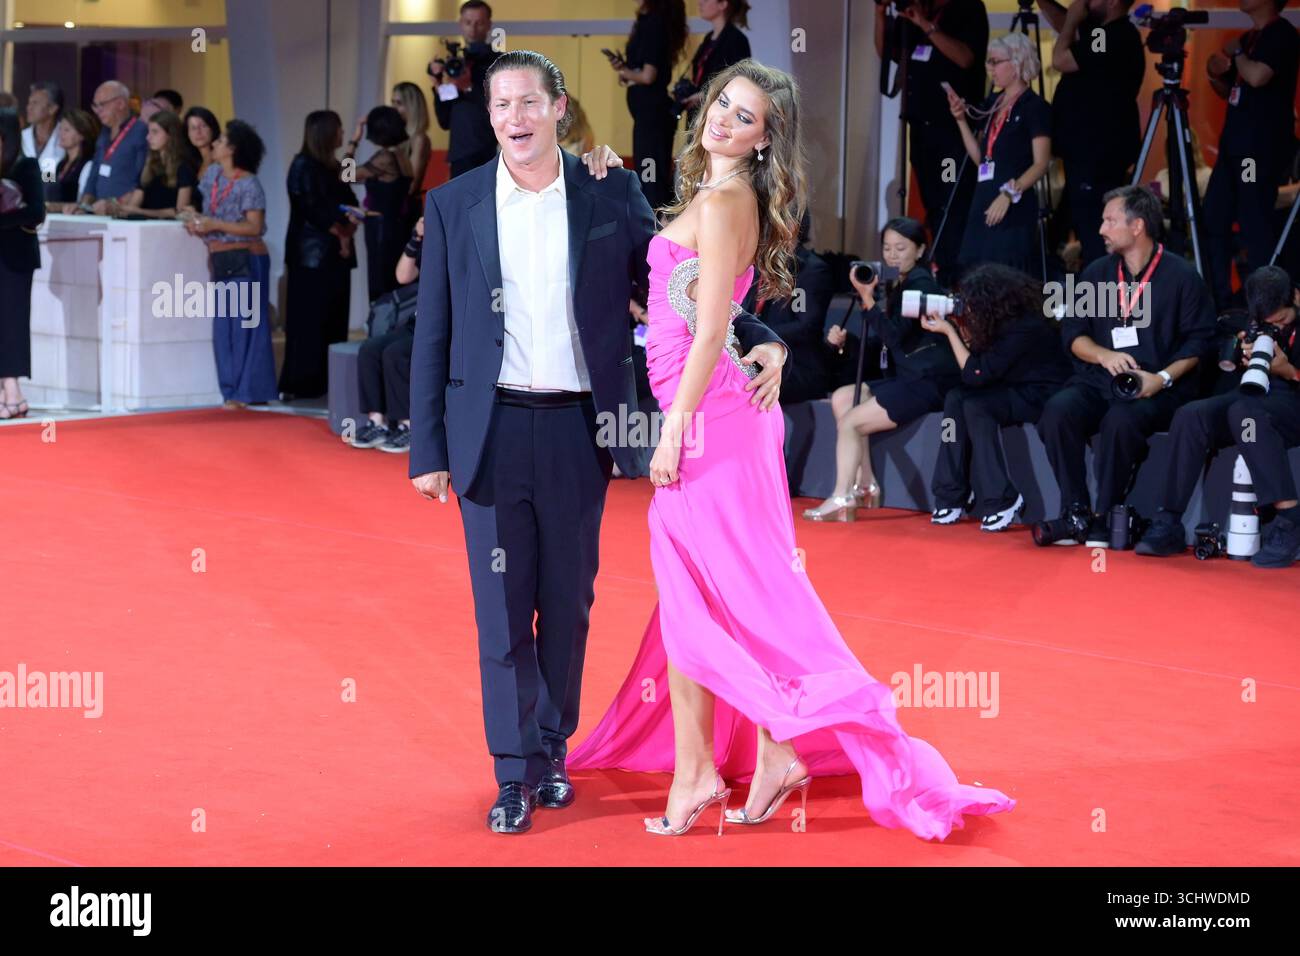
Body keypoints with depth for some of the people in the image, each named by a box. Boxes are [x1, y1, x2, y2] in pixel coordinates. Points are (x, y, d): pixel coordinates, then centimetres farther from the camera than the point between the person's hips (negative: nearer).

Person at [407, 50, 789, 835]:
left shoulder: (610, 194, 2)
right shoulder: (453, 205, 2)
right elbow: (432, 335, 3)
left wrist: (759, 338, -6)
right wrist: (428, 449, 0)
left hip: (577, 430, 1)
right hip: (492, 430, -1)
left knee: (568, 601, 10)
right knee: (502, 607, 1)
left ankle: (552, 751, 25)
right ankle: (515, 773, 9)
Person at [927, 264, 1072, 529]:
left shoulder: (1025, 328, -25)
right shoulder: (1005, 319, 1)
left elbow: (975, 374, -23)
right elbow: (977, 359, 10)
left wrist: (949, 331, -18)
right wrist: (958, 326, -2)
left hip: (1043, 396, -9)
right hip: (1016, 392, 9)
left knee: (976, 406, -28)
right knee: (955, 399, -13)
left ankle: (1001, 501, -23)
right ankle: (951, 497, -14)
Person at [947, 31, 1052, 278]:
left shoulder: (1034, 107, -4)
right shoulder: (992, 104, 17)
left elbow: (1041, 163, -10)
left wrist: (1010, 193, -22)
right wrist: (961, 120, 9)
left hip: (1015, 207, -7)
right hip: (984, 201, 7)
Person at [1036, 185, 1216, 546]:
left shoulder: (1181, 276, 0)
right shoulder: (1096, 273, 13)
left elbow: (1198, 341, -2)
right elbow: (1073, 332, 11)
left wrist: (1164, 378, -16)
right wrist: (1104, 355, -9)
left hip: (1158, 389, -4)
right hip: (1098, 381, 4)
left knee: (1120, 420, -36)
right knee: (1057, 411, -26)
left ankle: (1105, 516, -22)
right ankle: (1075, 511, -19)